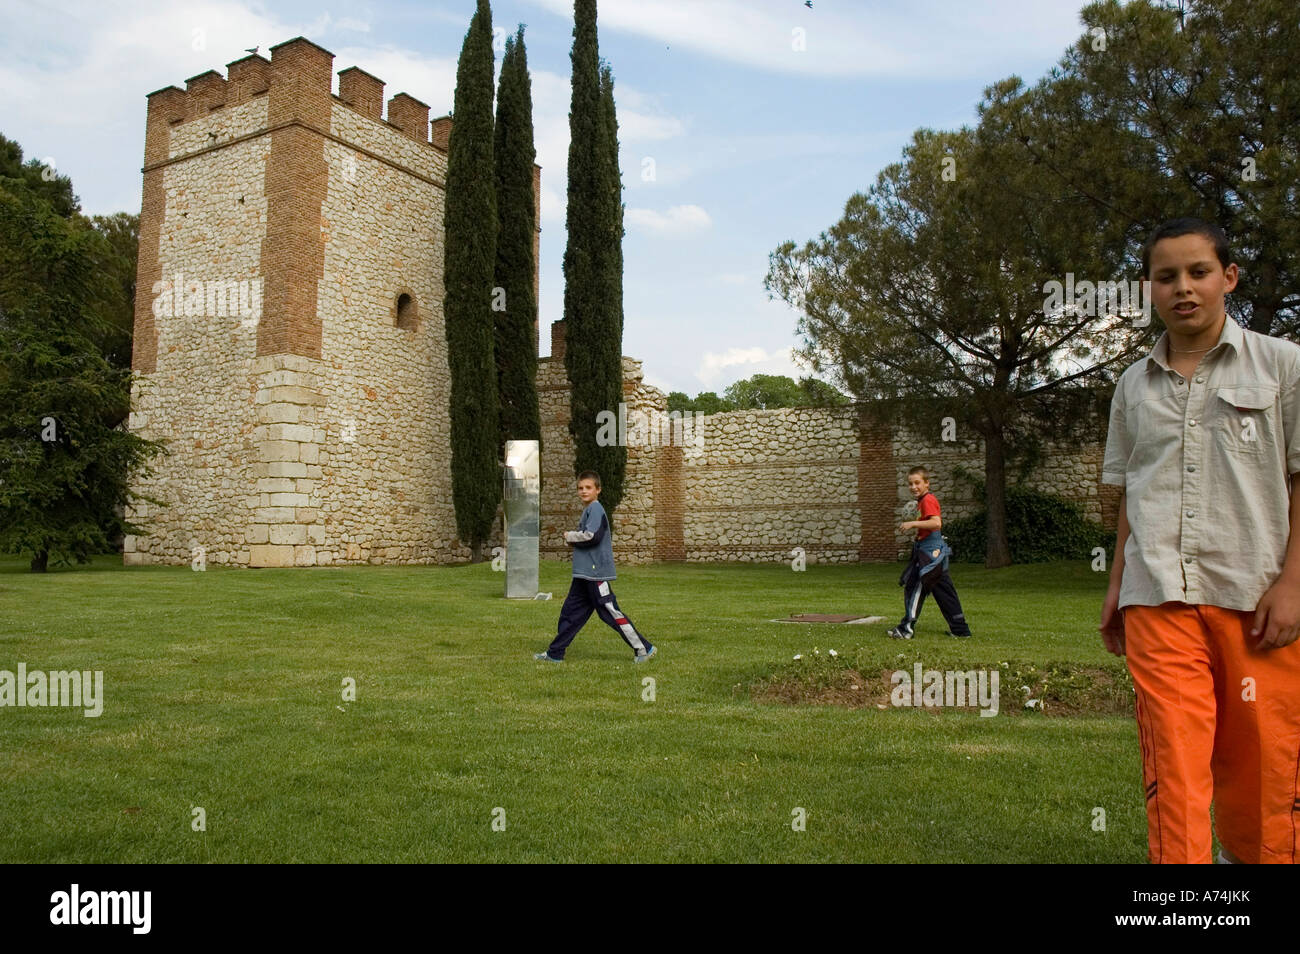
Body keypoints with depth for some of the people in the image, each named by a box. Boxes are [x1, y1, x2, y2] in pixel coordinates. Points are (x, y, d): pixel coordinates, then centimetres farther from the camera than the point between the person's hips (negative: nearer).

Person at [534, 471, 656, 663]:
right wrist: (575, 540, 8)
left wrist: (570, 536, -8)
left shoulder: (595, 508, -12)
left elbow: (592, 536, -24)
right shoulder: (588, 510, 17)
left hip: (596, 573, -10)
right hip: (584, 574, 10)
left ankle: (643, 648, 3)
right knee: (570, 612, 11)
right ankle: (555, 653, 17)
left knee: (611, 612, -5)